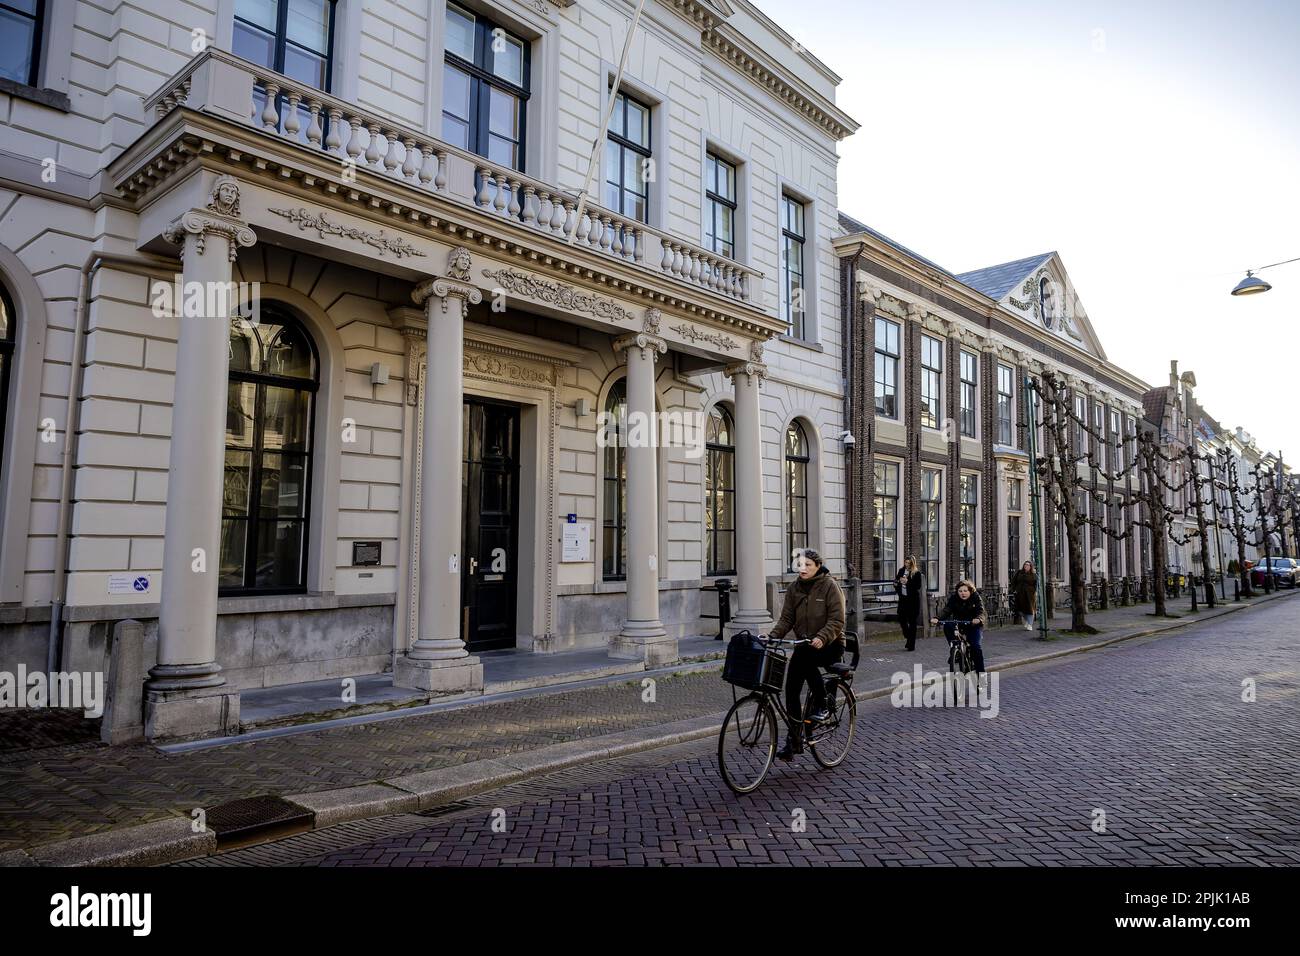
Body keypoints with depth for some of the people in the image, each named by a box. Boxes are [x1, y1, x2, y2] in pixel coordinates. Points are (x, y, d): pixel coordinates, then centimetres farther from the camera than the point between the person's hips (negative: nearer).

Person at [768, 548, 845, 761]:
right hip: (804, 645, 5)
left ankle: (821, 706, -16)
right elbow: (786, 619, 2)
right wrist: (772, 636, -16)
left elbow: (837, 620, -15)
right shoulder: (793, 589, 6)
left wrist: (821, 638, -32)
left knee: (805, 657, -35)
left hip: (830, 645, -5)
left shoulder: (829, 585, -9)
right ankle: (794, 740, 3)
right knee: (791, 689, -8)